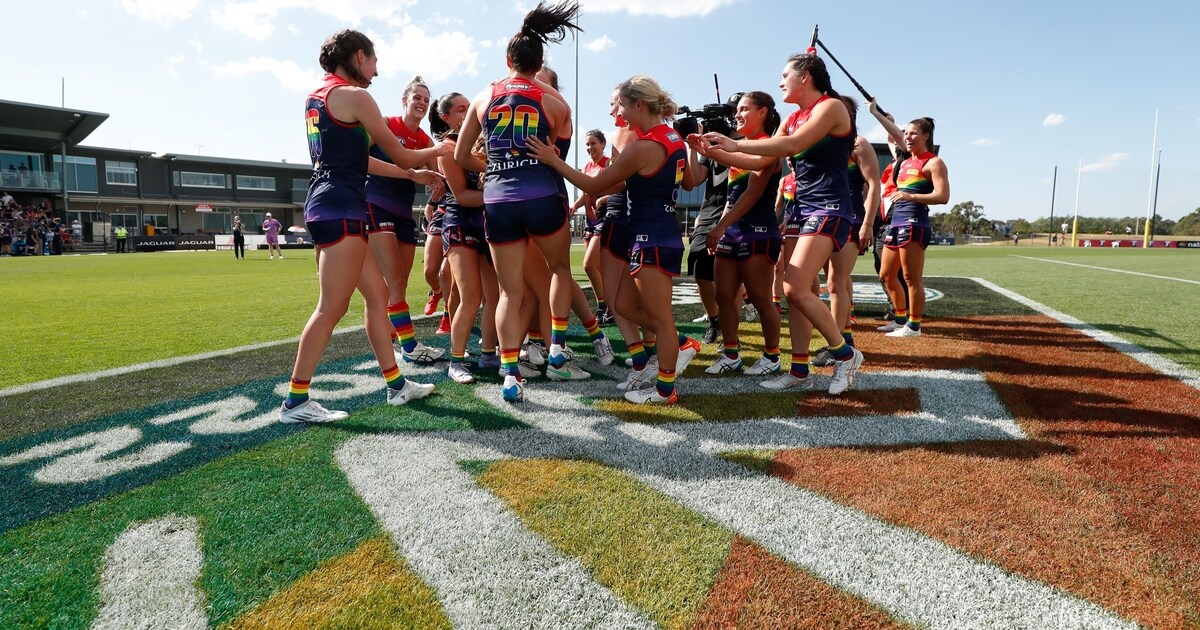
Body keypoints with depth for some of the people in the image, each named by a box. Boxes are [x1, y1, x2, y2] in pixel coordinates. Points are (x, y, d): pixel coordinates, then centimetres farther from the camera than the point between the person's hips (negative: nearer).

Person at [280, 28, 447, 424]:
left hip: (326, 203, 10)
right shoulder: (354, 95, -6)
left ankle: (395, 384, 18)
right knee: (332, 308, -7)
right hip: (340, 208, -10)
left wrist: (418, 173, 30)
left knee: (377, 294, 12)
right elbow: (399, 156, -3)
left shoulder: (317, 97, 21)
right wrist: (436, 151, 18)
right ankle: (295, 402, -1)